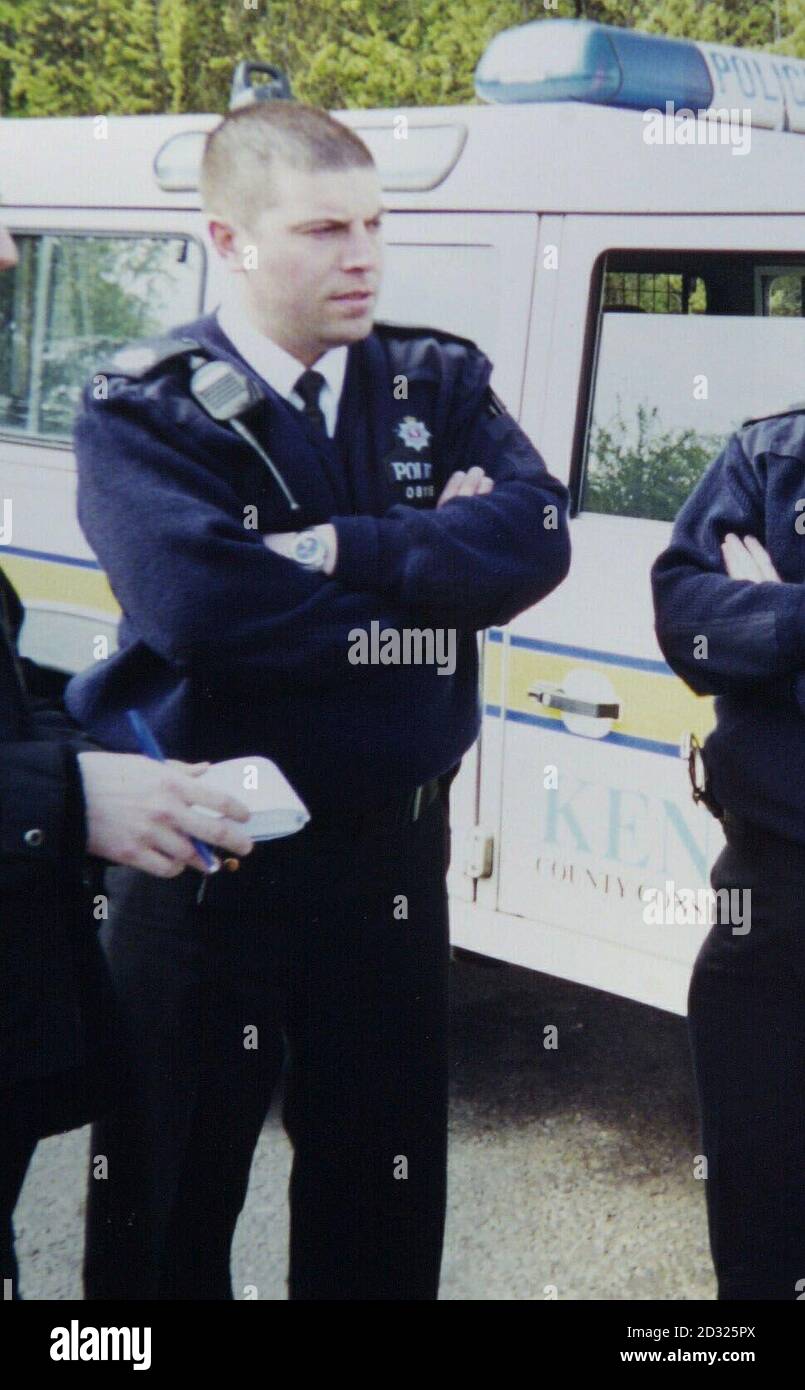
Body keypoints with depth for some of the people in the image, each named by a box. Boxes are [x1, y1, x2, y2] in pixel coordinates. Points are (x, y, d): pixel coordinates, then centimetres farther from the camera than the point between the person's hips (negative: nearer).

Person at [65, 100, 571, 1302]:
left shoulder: (443, 383, 4)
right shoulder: (141, 410, -9)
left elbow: (536, 538, -13)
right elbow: (199, 603, -25)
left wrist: (345, 545, -22)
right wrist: (429, 588, -16)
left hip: (391, 852, 4)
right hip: (203, 863, -3)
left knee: (383, 1196, 17)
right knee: (168, 1200, 13)